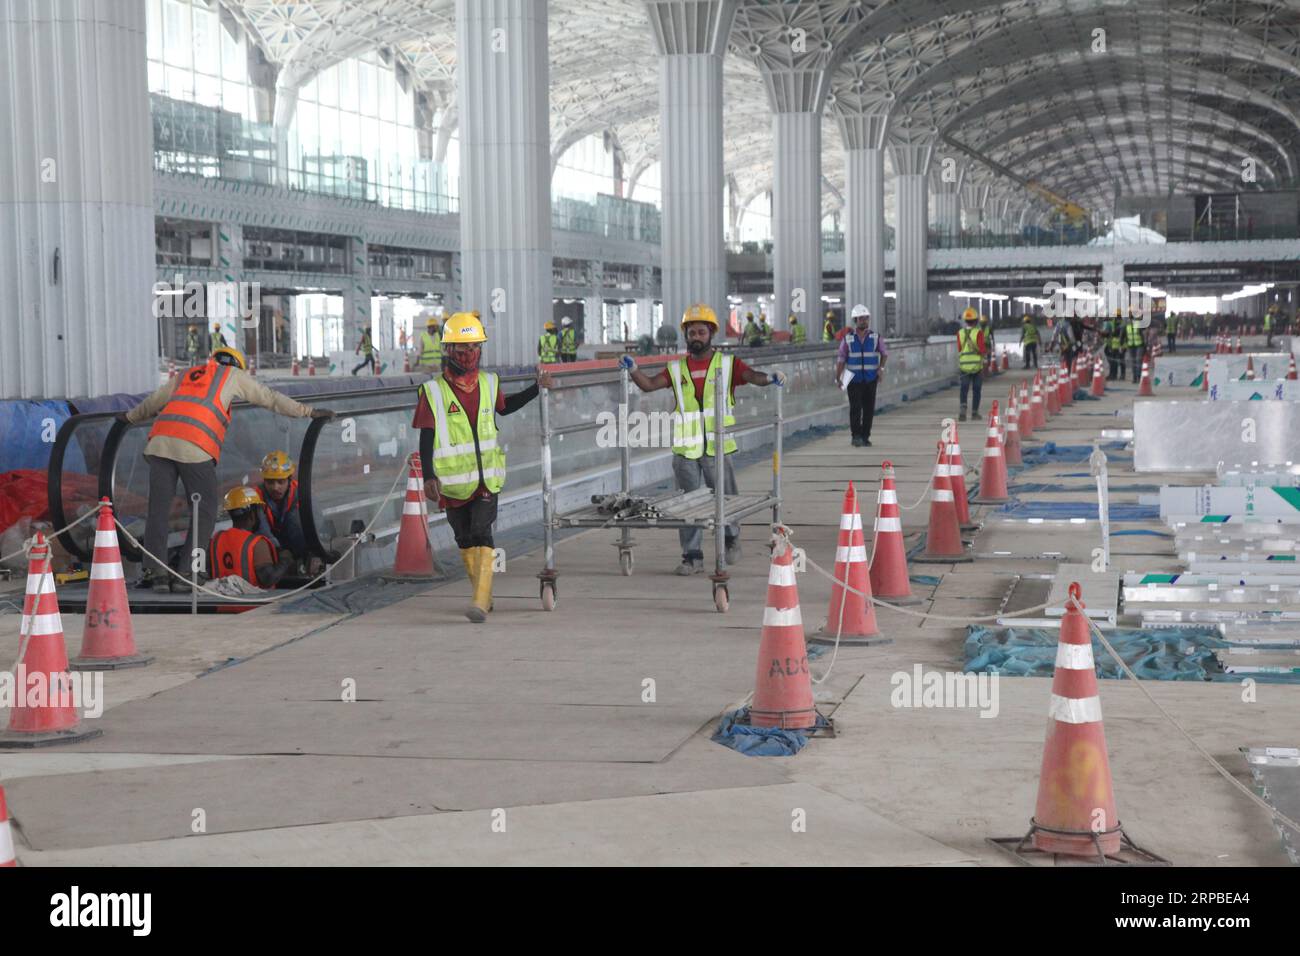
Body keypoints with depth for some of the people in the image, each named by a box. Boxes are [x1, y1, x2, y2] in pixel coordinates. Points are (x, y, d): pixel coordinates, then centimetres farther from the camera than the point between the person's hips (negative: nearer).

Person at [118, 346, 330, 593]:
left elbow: (154, 401, 40)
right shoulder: (233, 375, 20)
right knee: (205, 511, 5)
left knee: (158, 509, 6)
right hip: (195, 448, -5)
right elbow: (270, 398, 20)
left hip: (160, 441, 5)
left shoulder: (186, 374, 32)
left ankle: (154, 571, 0)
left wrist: (130, 417, 57)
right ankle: (188, 572, 0)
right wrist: (308, 411, 26)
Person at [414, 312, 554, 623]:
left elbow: (503, 407, 27)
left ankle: (481, 602, -21)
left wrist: (537, 388, 19)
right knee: (465, 540, 10)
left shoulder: (489, 383, 5)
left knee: (482, 535, -14)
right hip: (452, 482, -1)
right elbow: (426, 438, -8)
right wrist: (429, 477, -18)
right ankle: (481, 594, 28)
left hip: (486, 478, 1)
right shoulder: (433, 391, -7)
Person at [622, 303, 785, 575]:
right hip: (685, 450, 2)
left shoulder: (727, 364, 3)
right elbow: (649, 385, 0)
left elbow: (752, 376, -11)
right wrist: (633, 369, -17)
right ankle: (692, 556, 9)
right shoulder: (677, 368, 9)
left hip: (717, 448, -2)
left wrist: (769, 378, -32)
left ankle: (731, 538, 34)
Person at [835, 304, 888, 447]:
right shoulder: (847, 339, 0)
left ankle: (865, 436, 11)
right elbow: (841, 359, 2)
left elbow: (884, 353, 18)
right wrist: (837, 377, -3)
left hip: (871, 379, 2)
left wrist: (881, 368, 5)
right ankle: (856, 436, -3)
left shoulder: (875, 337, 5)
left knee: (869, 409, 3)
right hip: (854, 379, -2)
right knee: (855, 408, -7)